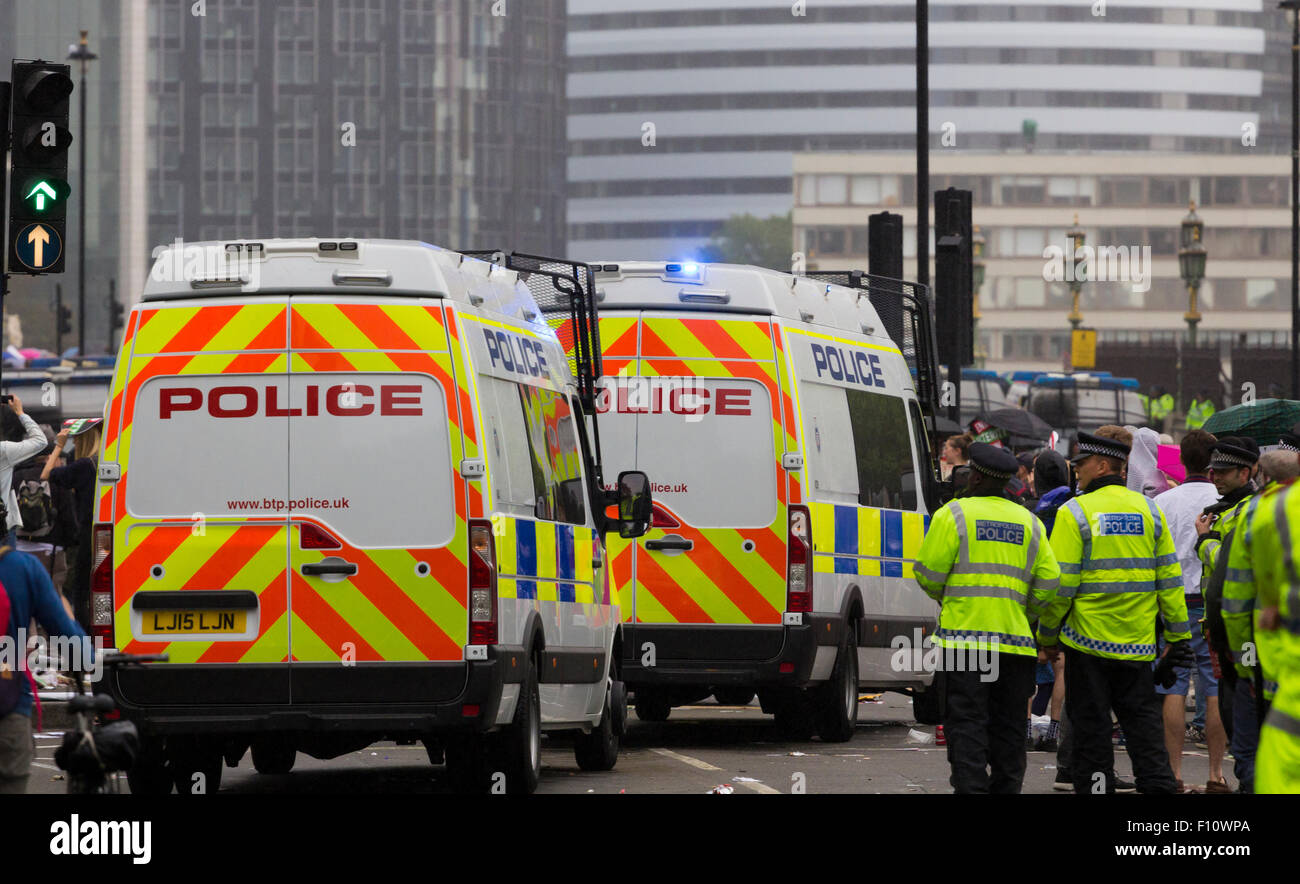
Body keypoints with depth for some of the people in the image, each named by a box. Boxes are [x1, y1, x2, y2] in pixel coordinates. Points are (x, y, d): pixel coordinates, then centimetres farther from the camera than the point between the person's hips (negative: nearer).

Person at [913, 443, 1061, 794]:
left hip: (966, 633, -4)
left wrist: (944, 597, 18)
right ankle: (1006, 788, 12)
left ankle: (970, 787, -15)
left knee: (966, 721, -5)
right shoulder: (1029, 522, 12)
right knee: (1008, 725, 11)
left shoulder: (953, 515, -2)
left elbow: (929, 572, -3)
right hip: (1015, 638, 4)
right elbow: (1048, 581, 6)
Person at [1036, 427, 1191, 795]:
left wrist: (1047, 635, 1)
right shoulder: (1149, 510, 5)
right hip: (1137, 641, 4)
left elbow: (1061, 583, -10)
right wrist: (1178, 634, 11)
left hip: (1088, 640, -4)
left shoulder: (1075, 513, -9)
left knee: (1090, 725, 4)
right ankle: (1158, 786, 4)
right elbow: (1169, 578, 6)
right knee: (1142, 719, 9)